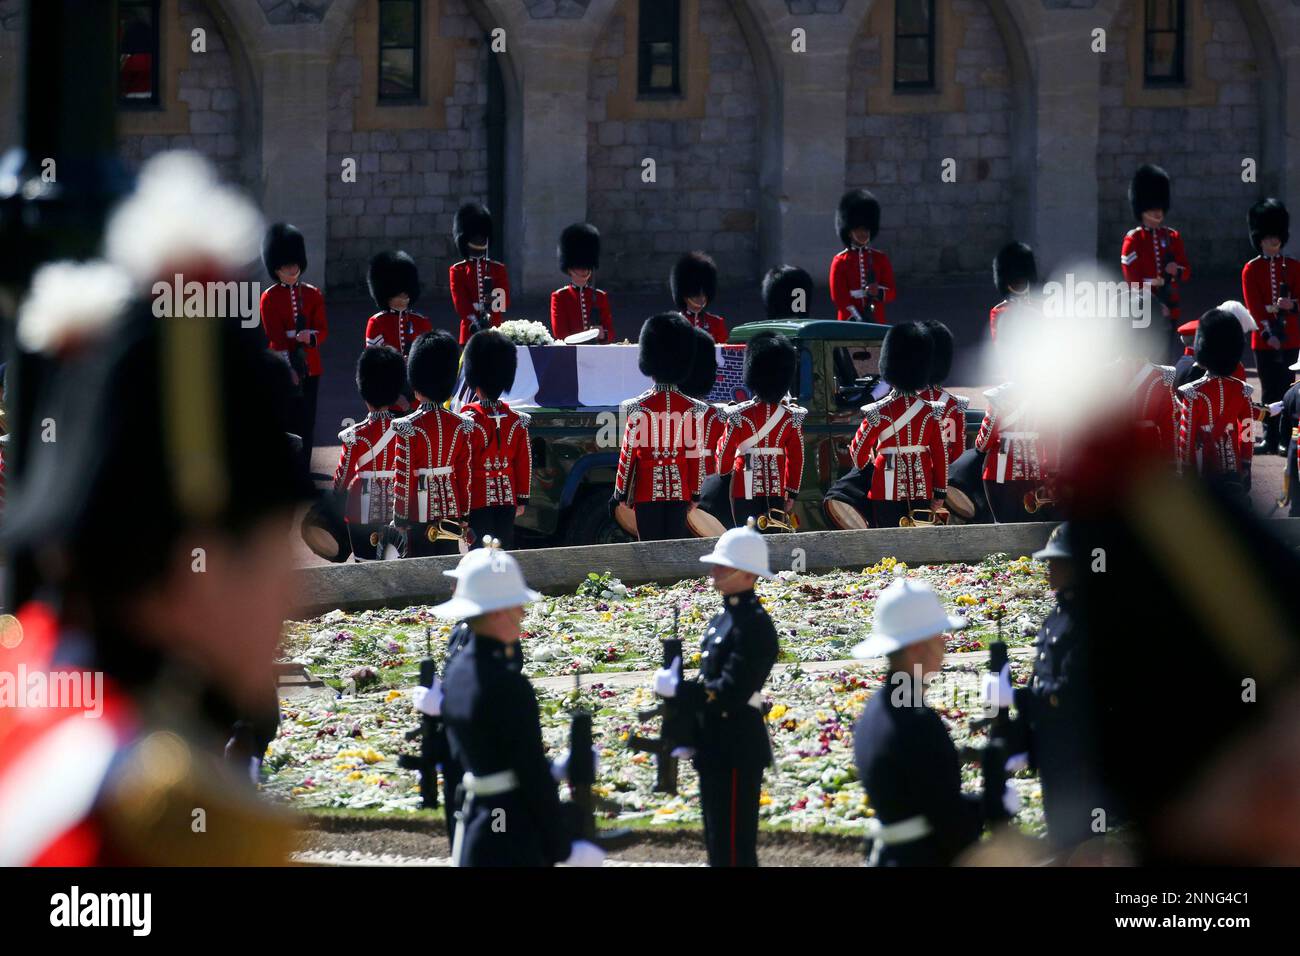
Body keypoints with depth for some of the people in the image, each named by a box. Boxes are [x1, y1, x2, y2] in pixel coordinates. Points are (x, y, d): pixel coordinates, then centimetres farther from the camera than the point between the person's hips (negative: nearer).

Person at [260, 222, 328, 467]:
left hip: (310, 367, 3)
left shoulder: (313, 295, 8)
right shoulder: (270, 298, -2)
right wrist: (289, 368, -15)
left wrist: (311, 337, -21)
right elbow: (275, 336, -8)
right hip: (282, 365, -3)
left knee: (306, 423, 5)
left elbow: (323, 329, 3)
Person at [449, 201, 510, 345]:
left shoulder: (498, 269, 12)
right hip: (470, 332, -1)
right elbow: (460, 302, -3)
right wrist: (475, 322, -15)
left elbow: (505, 300, 2)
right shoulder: (457, 271, 6)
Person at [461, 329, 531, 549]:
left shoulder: (469, 421, -12)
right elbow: (524, 463, 8)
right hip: (507, 501, 4)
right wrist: (522, 500, 16)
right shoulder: (517, 420, 3)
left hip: (478, 501, -4)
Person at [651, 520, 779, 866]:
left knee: (735, 850, -6)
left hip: (737, 754, -10)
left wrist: (676, 688, -18)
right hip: (716, 749, 10)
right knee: (718, 848, 16)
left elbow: (732, 693, -25)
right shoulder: (724, 617, 13)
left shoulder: (753, 624, -18)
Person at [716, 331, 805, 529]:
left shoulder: (739, 415, -8)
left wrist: (723, 472, 21)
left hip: (746, 491, -2)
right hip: (777, 491, 2)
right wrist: (792, 494, 13)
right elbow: (796, 459, 4)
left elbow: (725, 451, 0)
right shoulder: (791, 416, 0)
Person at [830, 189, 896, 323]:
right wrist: (857, 318, -13)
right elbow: (838, 296, -3)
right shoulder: (840, 261, 3)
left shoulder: (881, 259, 10)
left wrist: (878, 292, -14)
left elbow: (892, 293, 9)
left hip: (876, 322, 2)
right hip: (849, 322, -2)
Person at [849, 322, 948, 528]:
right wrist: (940, 493, 8)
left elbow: (858, 449, 0)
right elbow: (941, 455, 1)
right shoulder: (930, 412, 0)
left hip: (888, 490, -3)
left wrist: (862, 467, 24)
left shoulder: (879, 412, -8)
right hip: (922, 491, 3)